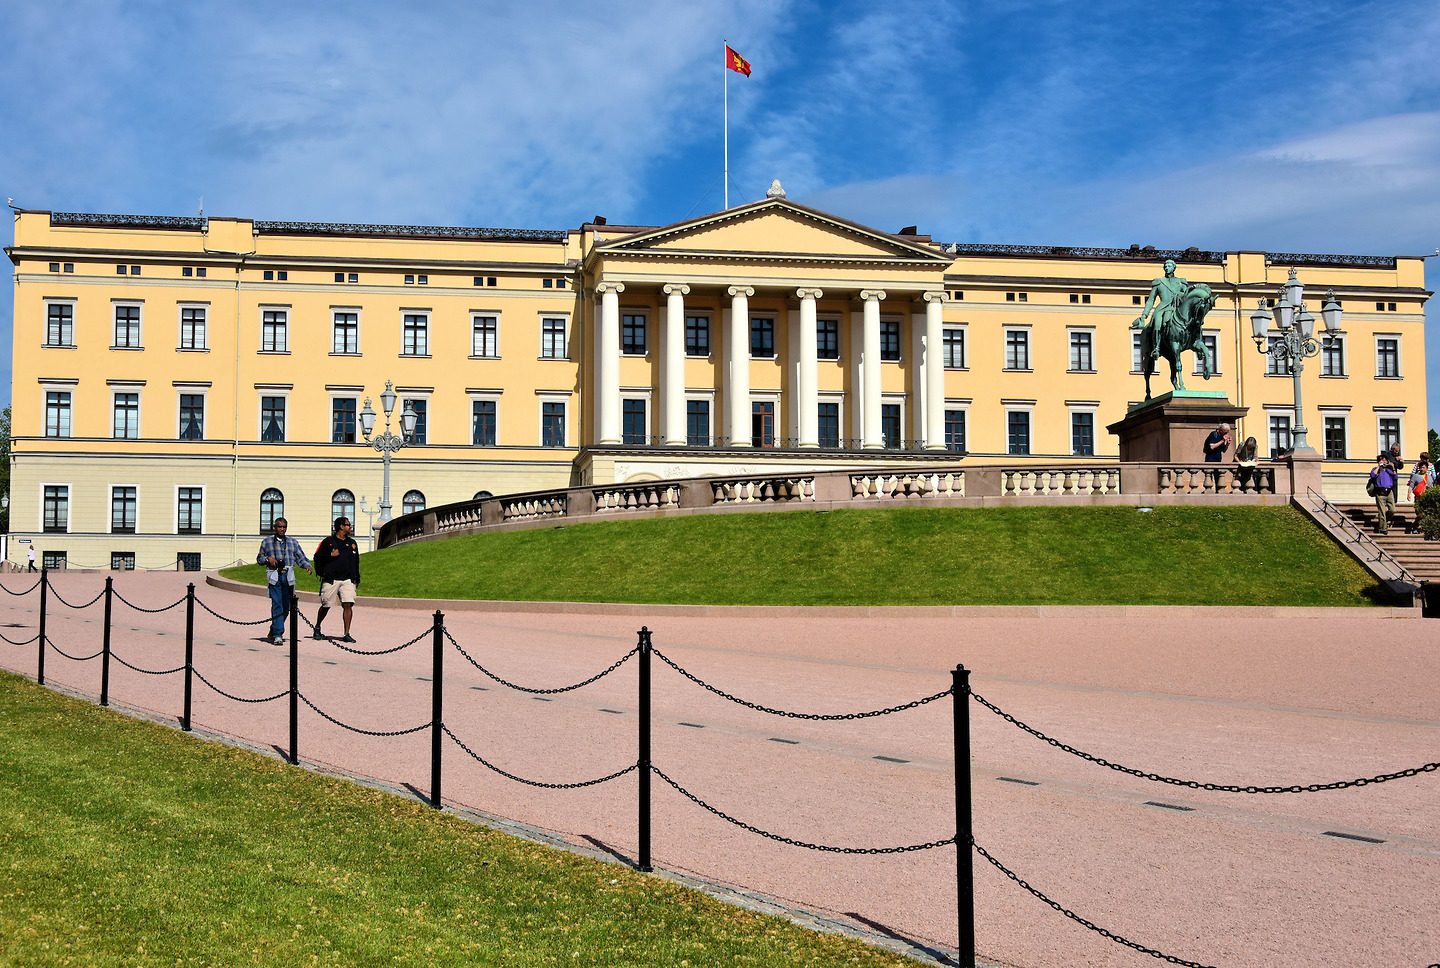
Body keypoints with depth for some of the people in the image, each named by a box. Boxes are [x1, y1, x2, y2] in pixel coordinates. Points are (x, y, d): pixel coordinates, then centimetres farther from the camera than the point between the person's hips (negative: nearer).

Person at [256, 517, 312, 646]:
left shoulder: (293, 543, 16)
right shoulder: (267, 542, 11)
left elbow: (301, 558, 12)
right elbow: (259, 559, 15)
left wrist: (307, 566, -8)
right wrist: (268, 559, -6)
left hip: (288, 576, 3)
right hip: (274, 577, -3)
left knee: (286, 607, 6)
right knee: (277, 605, -14)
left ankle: (272, 632, 23)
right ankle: (277, 635, -16)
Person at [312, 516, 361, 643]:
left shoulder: (352, 543, 15)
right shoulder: (328, 542, 1)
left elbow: (356, 563, 19)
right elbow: (317, 557, 1)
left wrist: (356, 579, 16)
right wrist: (330, 555, -13)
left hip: (347, 580, 3)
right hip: (330, 579, -3)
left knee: (348, 605, -11)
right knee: (326, 606, 6)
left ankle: (347, 634, -10)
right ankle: (317, 628, 29)